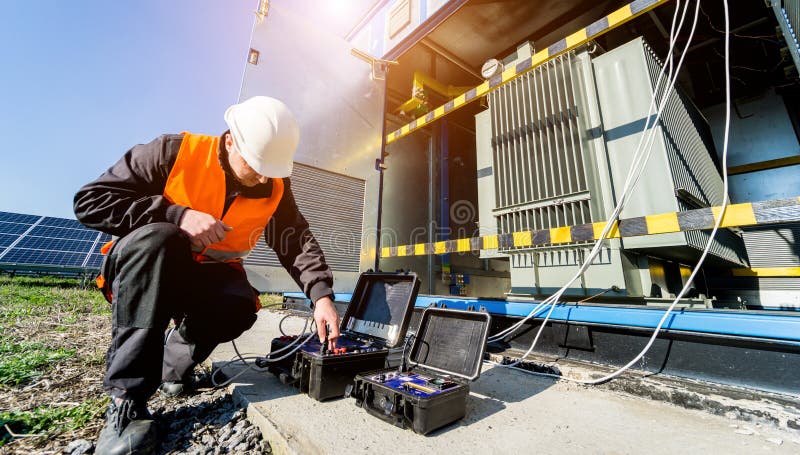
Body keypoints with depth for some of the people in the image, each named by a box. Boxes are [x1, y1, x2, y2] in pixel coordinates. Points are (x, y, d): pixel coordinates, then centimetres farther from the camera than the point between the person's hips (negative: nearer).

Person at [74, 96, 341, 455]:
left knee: (241, 306, -29)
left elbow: (298, 243, -13)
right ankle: (127, 398, -26)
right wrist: (178, 214, -30)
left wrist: (321, 295, -27)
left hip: (208, 276, 2)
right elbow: (89, 201, -16)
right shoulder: (175, 153, -16)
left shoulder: (275, 187, -8)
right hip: (141, 267, -1)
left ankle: (177, 357, 7)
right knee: (158, 237, -34)